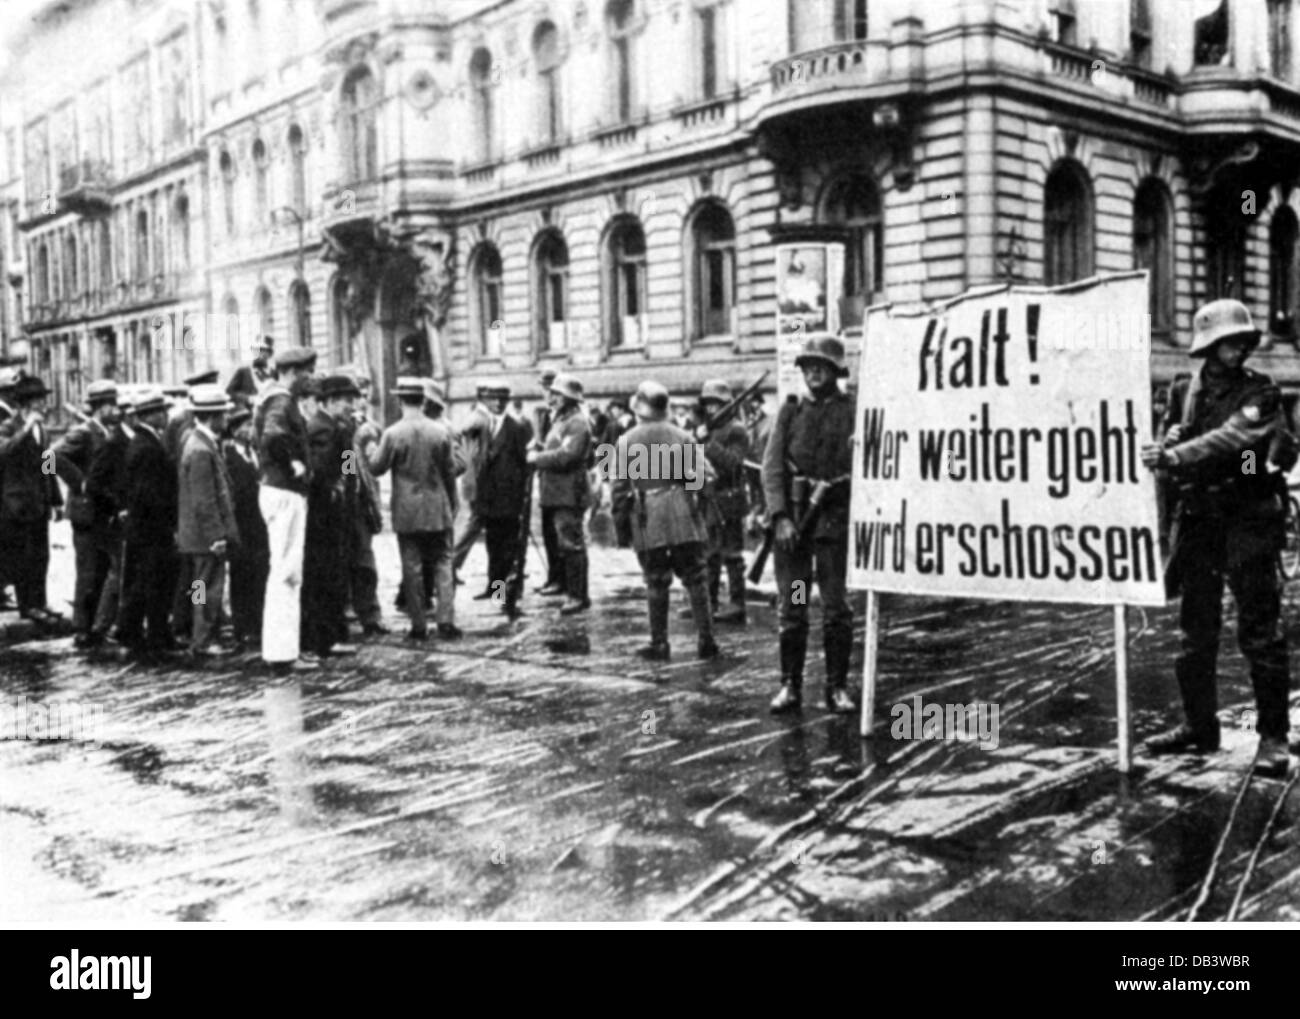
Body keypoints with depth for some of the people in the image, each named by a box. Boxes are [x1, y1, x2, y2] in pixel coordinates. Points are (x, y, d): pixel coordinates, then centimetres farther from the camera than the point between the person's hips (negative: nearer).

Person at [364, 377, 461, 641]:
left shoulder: (393, 433, -10)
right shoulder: (441, 431, -4)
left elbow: (377, 467, 0)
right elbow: (450, 471, 3)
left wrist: (370, 449, 20)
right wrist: (453, 505, 14)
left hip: (407, 512, -1)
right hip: (438, 510, 1)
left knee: (412, 568, 5)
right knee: (442, 563, 8)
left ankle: (418, 626, 8)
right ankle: (446, 621, 1)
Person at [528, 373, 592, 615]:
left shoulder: (577, 423, -13)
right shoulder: (559, 420, 19)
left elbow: (566, 456, -22)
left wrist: (537, 457, -12)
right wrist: (539, 452, 7)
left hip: (569, 493, -10)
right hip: (556, 493, 10)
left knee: (571, 545, -8)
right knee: (564, 544, 14)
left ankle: (577, 596, -3)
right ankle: (573, 592, 22)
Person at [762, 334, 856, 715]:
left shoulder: (853, 412, 3)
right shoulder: (790, 412, 9)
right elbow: (772, 467, 2)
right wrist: (780, 517, -8)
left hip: (835, 521, -2)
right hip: (791, 518, 2)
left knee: (837, 608, 0)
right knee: (790, 608, 5)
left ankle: (837, 687, 10)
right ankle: (790, 686, 14)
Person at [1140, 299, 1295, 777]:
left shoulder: (1260, 394, -9)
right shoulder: (1197, 388, 9)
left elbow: (1227, 438, -23)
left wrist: (1174, 455, -34)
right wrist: (1163, 450, -8)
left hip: (1248, 522, -6)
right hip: (1200, 517, 6)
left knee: (1260, 632, -5)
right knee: (1196, 630, 12)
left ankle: (1273, 736, 4)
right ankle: (1199, 726, 23)